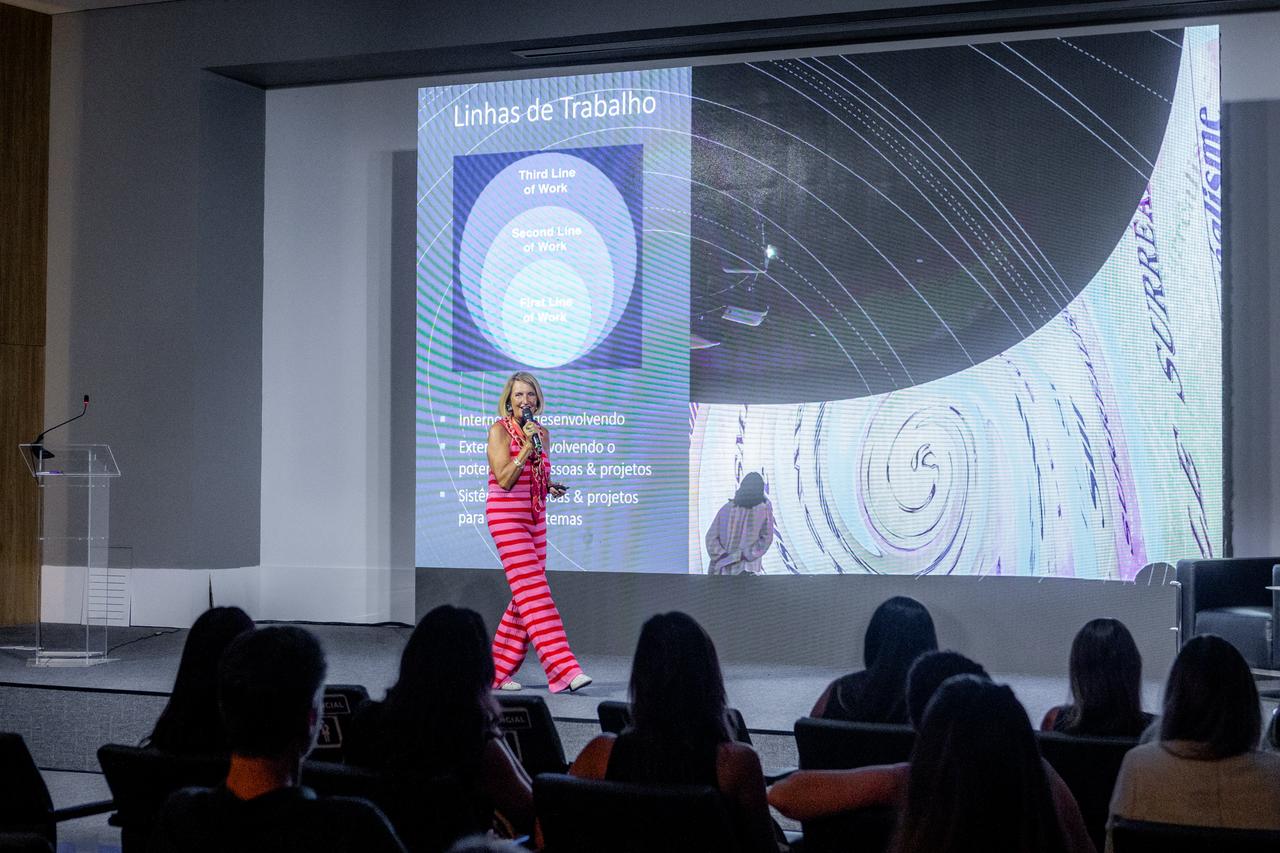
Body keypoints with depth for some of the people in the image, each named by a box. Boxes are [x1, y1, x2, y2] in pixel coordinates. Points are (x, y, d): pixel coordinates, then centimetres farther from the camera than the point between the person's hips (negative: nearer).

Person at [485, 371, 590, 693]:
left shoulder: (542, 433, 11)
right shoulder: (499, 430, -8)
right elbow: (505, 480, -16)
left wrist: (551, 487, 1)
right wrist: (526, 446, -20)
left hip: (535, 518, 7)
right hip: (506, 517, -7)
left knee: (525, 598, 6)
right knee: (535, 594, -14)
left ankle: (498, 670, 16)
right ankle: (563, 670, -21)